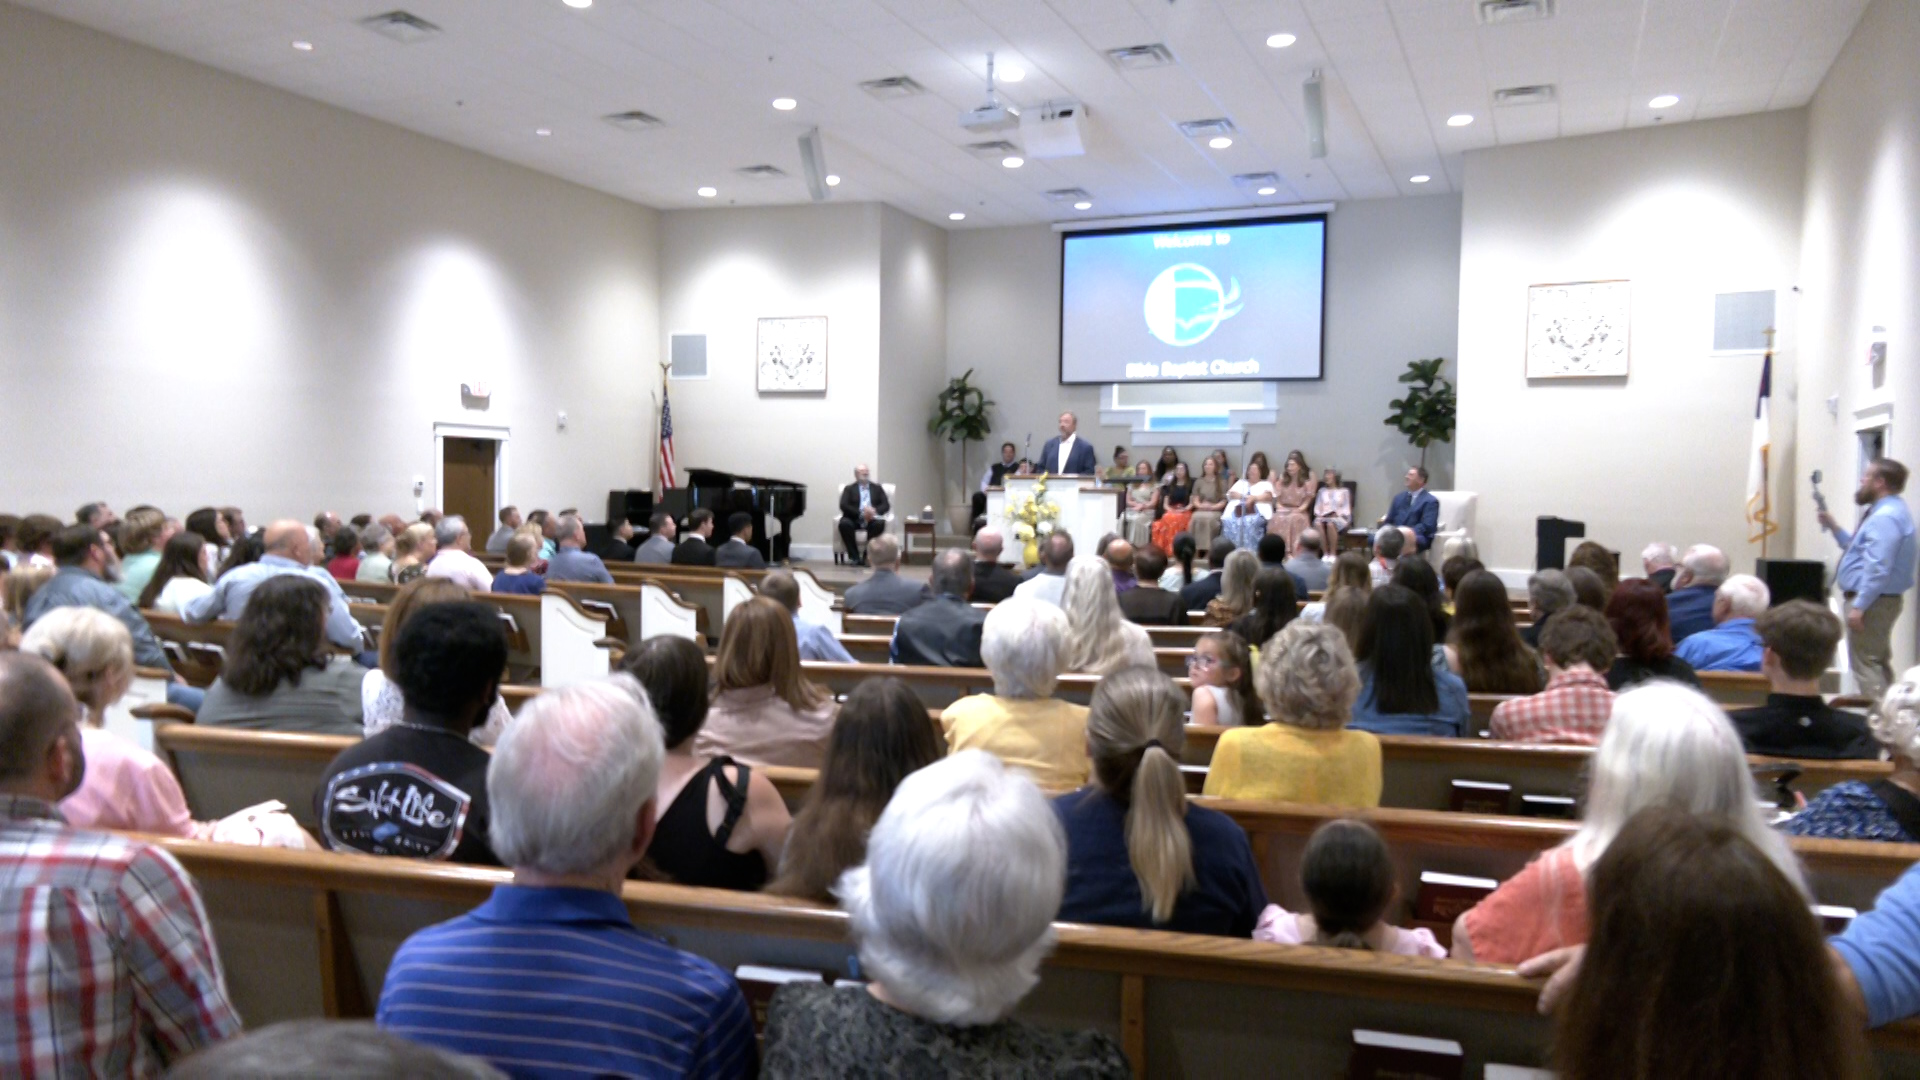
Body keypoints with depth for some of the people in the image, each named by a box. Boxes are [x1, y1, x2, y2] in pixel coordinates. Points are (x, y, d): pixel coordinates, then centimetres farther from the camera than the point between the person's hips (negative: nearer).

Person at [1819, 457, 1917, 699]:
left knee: (1865, 664, -9)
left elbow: (1878, 568, -27)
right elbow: (1862, 550, 23)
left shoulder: (1885, 518, -21)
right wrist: (1834, 527, 18)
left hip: (1872, 600, -11)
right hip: (1882, 599, 11)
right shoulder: (1890, 511, 15)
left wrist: (1859, 606, -27)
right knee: (1879, 663, 19)